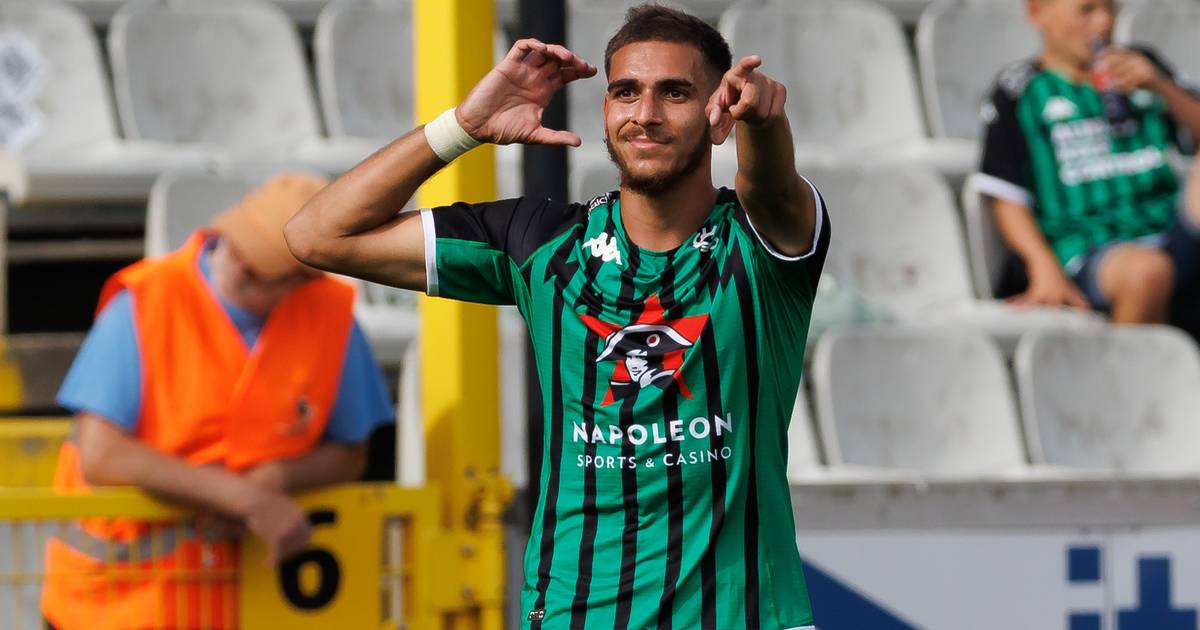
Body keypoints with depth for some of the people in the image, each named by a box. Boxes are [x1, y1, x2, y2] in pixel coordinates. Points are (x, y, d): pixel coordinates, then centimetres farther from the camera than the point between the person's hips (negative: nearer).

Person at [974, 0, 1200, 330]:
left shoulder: (1139, 66, 22)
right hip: (1088, 250, -5)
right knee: (1145, 270, -39)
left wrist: (1160, 87, 1)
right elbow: (1006, 196, 1)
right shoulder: (1020, 89, 8)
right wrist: (1046, 267, -14)